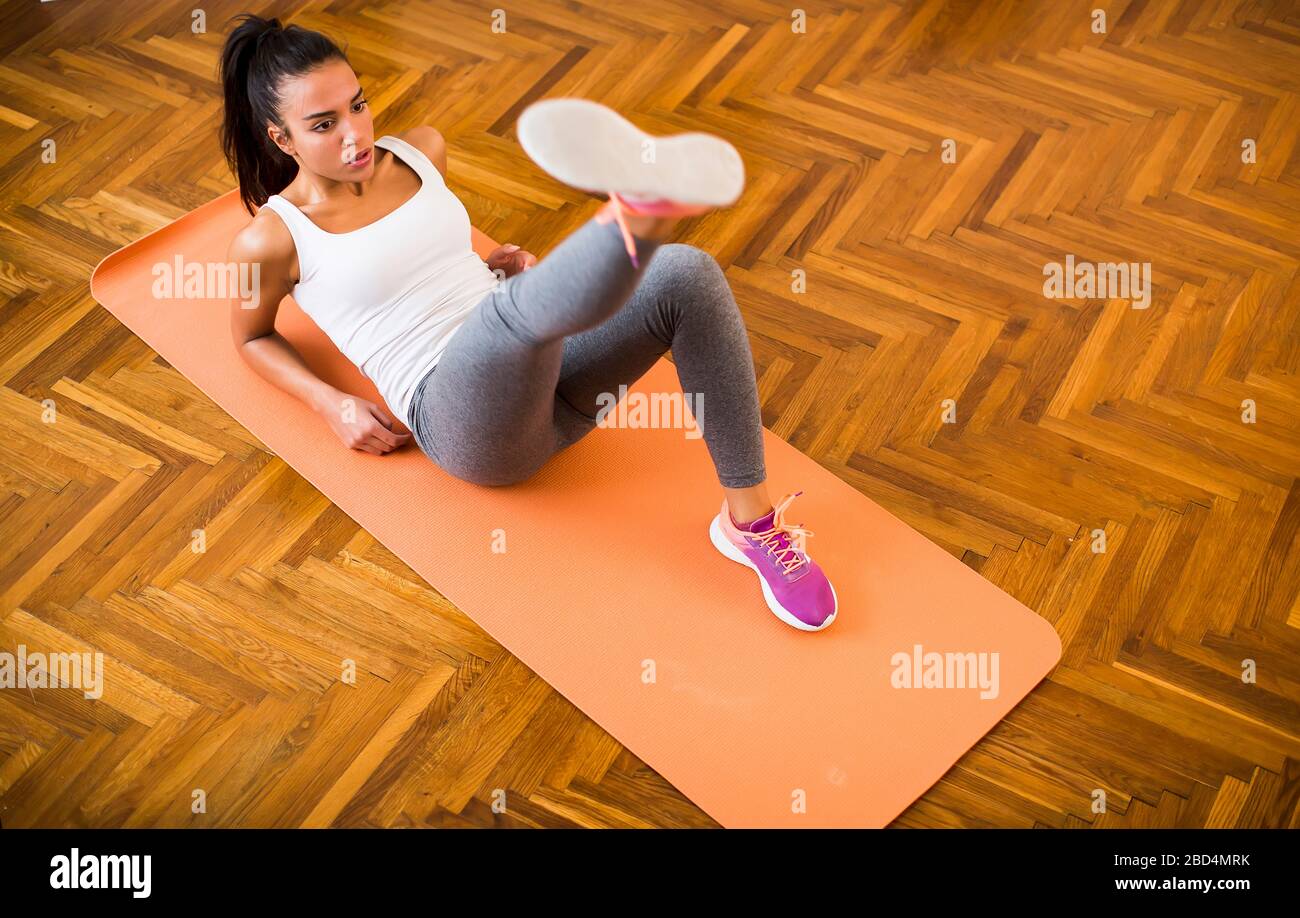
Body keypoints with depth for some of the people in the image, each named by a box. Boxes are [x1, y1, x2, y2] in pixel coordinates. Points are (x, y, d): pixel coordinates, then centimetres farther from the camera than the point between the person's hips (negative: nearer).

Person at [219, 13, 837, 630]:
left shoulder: (421, 151, 14)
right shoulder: (271, 240, 0)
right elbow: (251, 337, 17)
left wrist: (490, 261, 16)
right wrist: (333, 405, 3)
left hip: (545, 369, 6)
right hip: (466, 423, -6)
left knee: (688, 273, -21)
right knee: (516, 305, -40)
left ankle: (750, 522, -19)